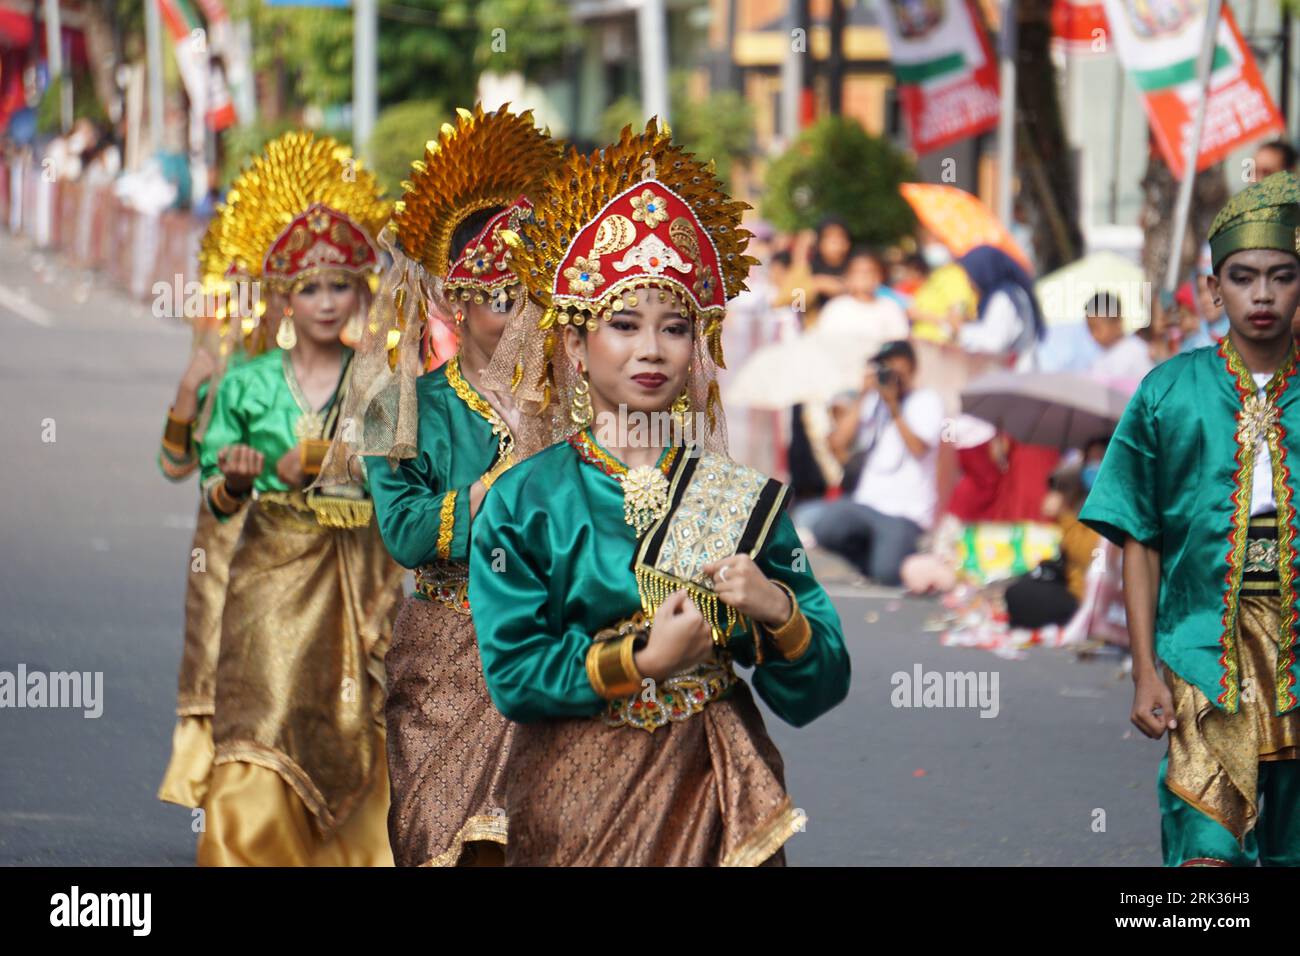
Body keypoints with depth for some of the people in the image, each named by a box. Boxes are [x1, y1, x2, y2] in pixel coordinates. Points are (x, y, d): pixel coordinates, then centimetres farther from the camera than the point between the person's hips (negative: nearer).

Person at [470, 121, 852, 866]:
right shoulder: (525, 500, -4)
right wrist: (645, 660, -15)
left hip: (714, 793, 2)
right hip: (578, 798, -2)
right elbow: (514, 675, -9)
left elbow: (817, 692, 0)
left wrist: (779, 613, -18)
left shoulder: (742, 498, 1)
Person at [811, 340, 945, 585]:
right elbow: (839, 445, 2)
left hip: (906, 512, -4)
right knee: (823, 527, -28)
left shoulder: (927, 400, 5)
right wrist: (862, 398, -1)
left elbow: (918, 449, -10)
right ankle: (868, 555, 3)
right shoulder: (870, 402, 14)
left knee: (887, 575, -25)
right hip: (865, 503, 4)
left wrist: (894, 406, -14)